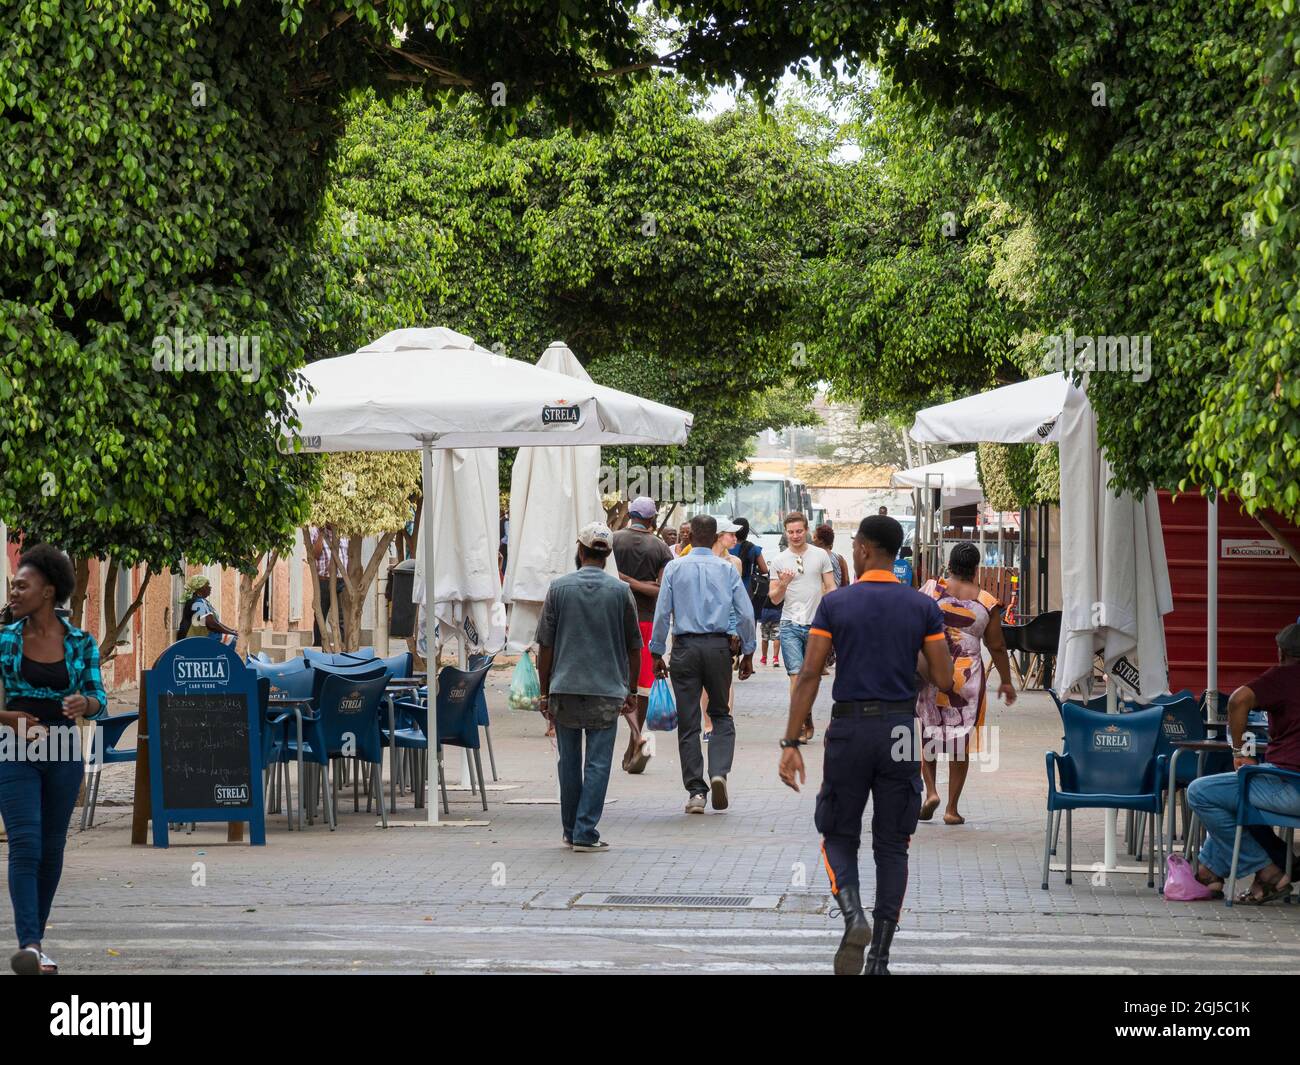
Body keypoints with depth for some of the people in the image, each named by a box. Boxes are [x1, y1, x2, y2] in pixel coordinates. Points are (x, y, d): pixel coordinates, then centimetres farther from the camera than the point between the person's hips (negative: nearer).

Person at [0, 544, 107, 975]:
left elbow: (98, 697, 0)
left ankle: (36, 941, 19)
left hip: (63, 752, 2)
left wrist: (84, 704, -23)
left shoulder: (81, 643, 2)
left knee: (52, 849, 7)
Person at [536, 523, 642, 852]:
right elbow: (633, 648, 5)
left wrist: (545, 692, 8)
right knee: (597, 763, 0)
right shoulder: (621, 591, -1)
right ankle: (585, 833, -5)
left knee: (569, 762, 12)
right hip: (607, 690, -1)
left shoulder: (559, 588, 0)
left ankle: (571, 831, 20)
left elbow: (545, 646, 1)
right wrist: (632, 692, 15)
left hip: (565, 689, 1)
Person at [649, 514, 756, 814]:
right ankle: (719, 772, -8)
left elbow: (662, 612, -2)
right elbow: (746, 613, 1)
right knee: (721, 715, 14)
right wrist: (747, 652, 9)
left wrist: (657, 652, 4)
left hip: (685, 647, -1)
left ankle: (696, 791, 3)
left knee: (688, 722, 5)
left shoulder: (675, 568, 0)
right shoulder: (727, 569, 3)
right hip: (718, 646, 1)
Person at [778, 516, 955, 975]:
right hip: (900, 730, 1)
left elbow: (809, 675, -7)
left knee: (839, 837, 13)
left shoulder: (835, 604, -4)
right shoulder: (923, 607, 0)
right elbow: (944, 679, -1)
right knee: (891, 846, 8)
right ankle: (879, 959, 6)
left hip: (850, 728, -1)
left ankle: (853, 914, -15)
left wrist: (791, 743, -6)